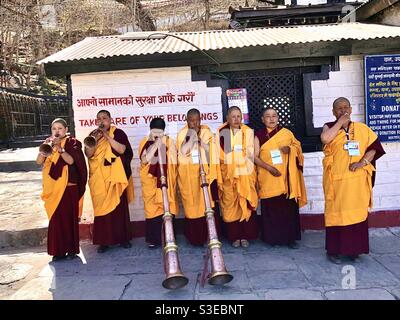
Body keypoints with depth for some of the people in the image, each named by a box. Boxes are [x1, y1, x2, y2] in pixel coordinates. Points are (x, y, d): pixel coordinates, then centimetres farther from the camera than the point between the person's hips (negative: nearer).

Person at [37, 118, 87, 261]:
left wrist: (59, 148, -26)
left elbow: (71, 160, -16)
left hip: (69, 186, -4)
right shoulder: (49, 142, 12)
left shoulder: (72, 143, 0)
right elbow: (39, 161, -1)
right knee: (55, 218, 4)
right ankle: (59, 250, 12)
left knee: (69, 218, 0)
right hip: (53, 187, 4)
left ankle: (72, 249, 12)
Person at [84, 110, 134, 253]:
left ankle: (123, 238, 14)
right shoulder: (93, 135, 11)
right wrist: (96, 139, -16)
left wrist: (107, 136, -17)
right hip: (99, 178, 2)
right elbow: (88, 154, -2)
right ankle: (104, 240, 8)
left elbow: (122, 150, -12)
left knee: (119, 206, 2)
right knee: (102, 208, 0)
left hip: (116, 177, -2)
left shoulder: (118, 133, 3)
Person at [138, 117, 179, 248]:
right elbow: (145, 159, -14)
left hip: (166, 180, 0)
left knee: (168, 208, 0)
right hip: (150, 181, 0)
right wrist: (155, 144, -18)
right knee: (152, 209, 1)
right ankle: (153, 239, 12)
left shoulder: (169, 142, 1)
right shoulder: (145, 142, 1)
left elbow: (173, 161, 4)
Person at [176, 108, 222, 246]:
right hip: (188, 176, -1)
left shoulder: (206, 132, 6)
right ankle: (195, 237, 10)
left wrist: (199, 138, -11)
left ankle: (211, 236, 7)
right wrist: (191, 137, -13)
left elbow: (210, 151, -2)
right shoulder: (182, 134, 3)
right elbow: (182, 152, -10)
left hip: (205, 174, 1)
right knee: (192, 205, 0)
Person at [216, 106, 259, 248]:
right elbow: (219, 155, 3)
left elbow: (251, 153, 0)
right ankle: (234, 236, 12)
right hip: (228, 175, 0)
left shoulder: (248, 132, 4)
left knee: (246, 204, 1)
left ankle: (245, 236, 12)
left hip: (245, 174, 0)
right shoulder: (221, 133, 5)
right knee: (230, 205, 2)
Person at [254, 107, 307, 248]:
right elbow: (255, 156, -4)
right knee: (271, 208, 3)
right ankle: (272, 238, 15)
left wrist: (290, 149, -8)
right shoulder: (259, 135, 1)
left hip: (286, 177, 2)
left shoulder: (286, 133, 7)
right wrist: (269, 167, -18)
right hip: (268, 178, -1)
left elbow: (297, 147, 15)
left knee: (288, 207, 3)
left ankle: (290, 237, 15)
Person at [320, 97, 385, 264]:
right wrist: (340, 122, -11)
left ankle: (354, 248, 22)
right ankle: (334, 250, 10)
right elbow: (325, 139, -21)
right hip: (337, 179, -2)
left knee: (357, 212, 8)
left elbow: (374, 147, 6)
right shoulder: (329, 127, 2)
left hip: (358, 180, 3)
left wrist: (363, 161, -10)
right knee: (336, 212, 1)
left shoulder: (362, 128, 9)